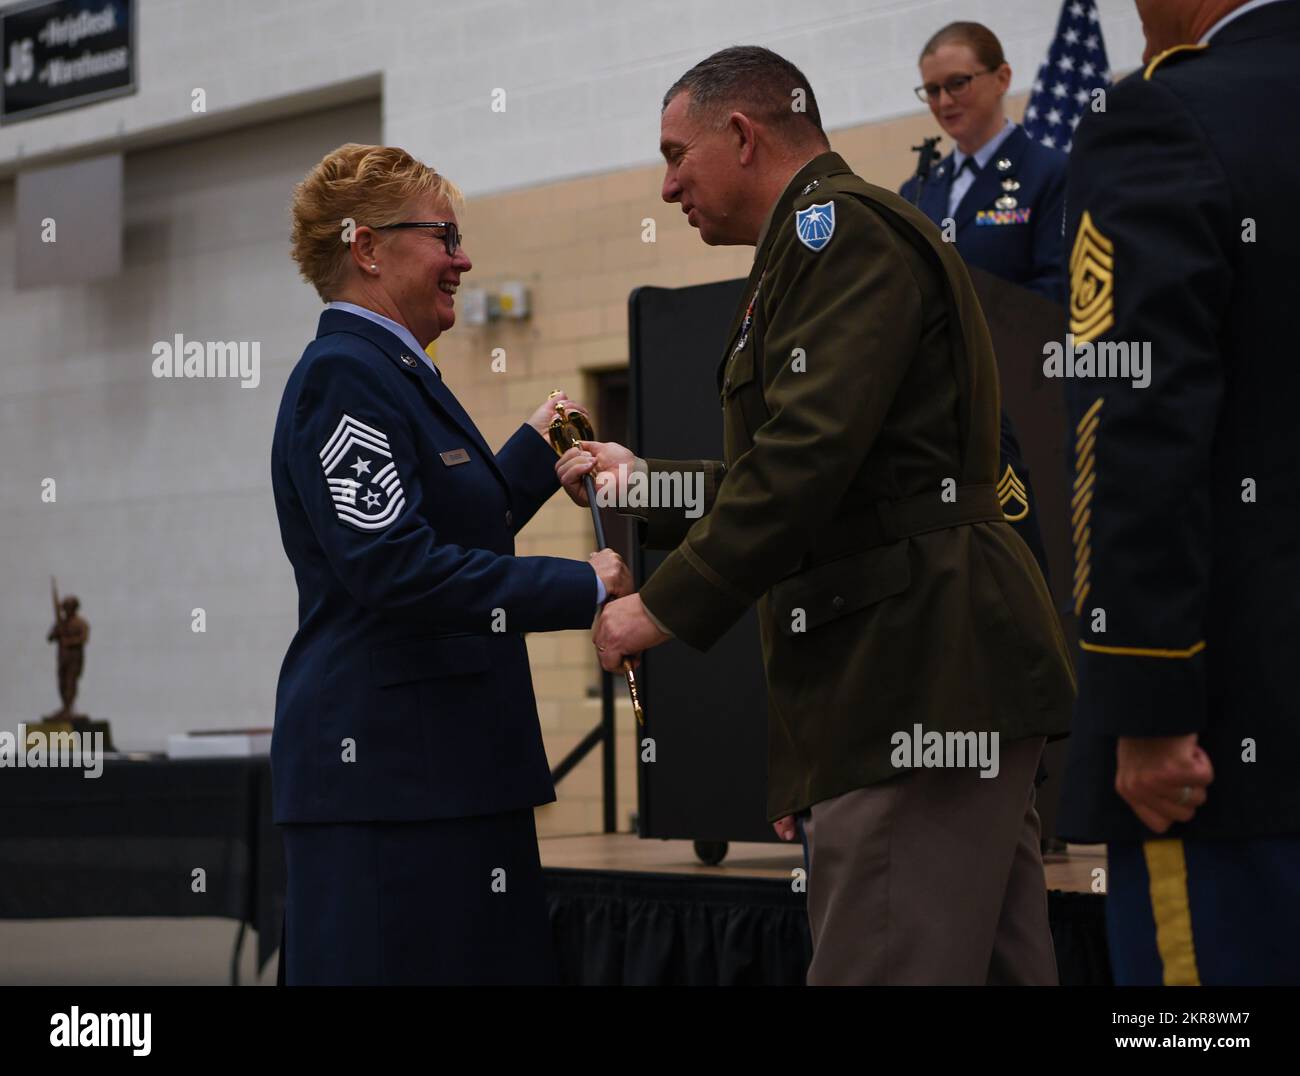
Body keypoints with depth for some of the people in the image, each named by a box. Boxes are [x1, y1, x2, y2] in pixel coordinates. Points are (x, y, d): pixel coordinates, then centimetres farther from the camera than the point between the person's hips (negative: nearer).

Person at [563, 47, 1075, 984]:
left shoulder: (839, 227, -7)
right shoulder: (845, 233, 26)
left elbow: (812, 452, -19)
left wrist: (668, 605, -12)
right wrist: (643, 482, 26)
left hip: (915, 676, -11)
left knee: (878, 966, -12)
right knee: (997, 969, 10)